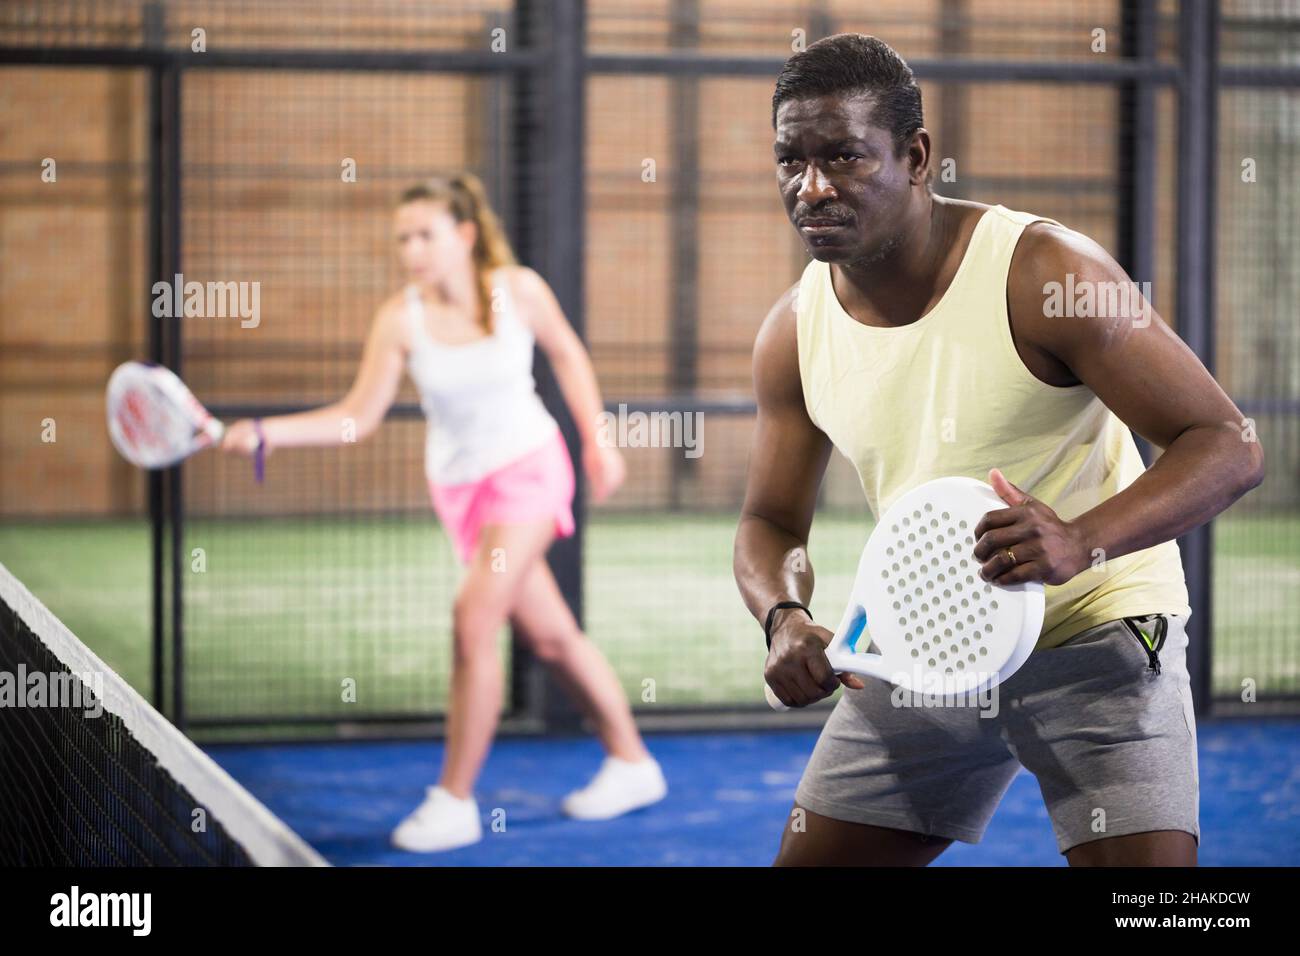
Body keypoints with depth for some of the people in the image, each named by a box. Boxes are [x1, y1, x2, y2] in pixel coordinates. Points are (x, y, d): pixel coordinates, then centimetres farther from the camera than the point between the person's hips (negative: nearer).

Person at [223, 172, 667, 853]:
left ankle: (455, 801, -9)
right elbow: (358, 417, -12)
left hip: (528, 465, -3)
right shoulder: (400, 319, -12)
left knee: (474, 618, -19)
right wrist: (266, 433, -23)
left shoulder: (519, 289, -13)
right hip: (458, 486, 3)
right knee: (549, 637, 9)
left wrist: (596, 439, 6)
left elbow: (566, 353, 6)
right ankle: (631, 764, 29)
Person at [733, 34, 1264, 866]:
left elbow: (1229, 447, -21)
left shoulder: (1044, 272, -20)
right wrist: (785, 619, -14)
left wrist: (1086, 540, -37)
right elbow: (772, 522, 9)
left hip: (1093, 637, -5)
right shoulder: (794, 333, -2)